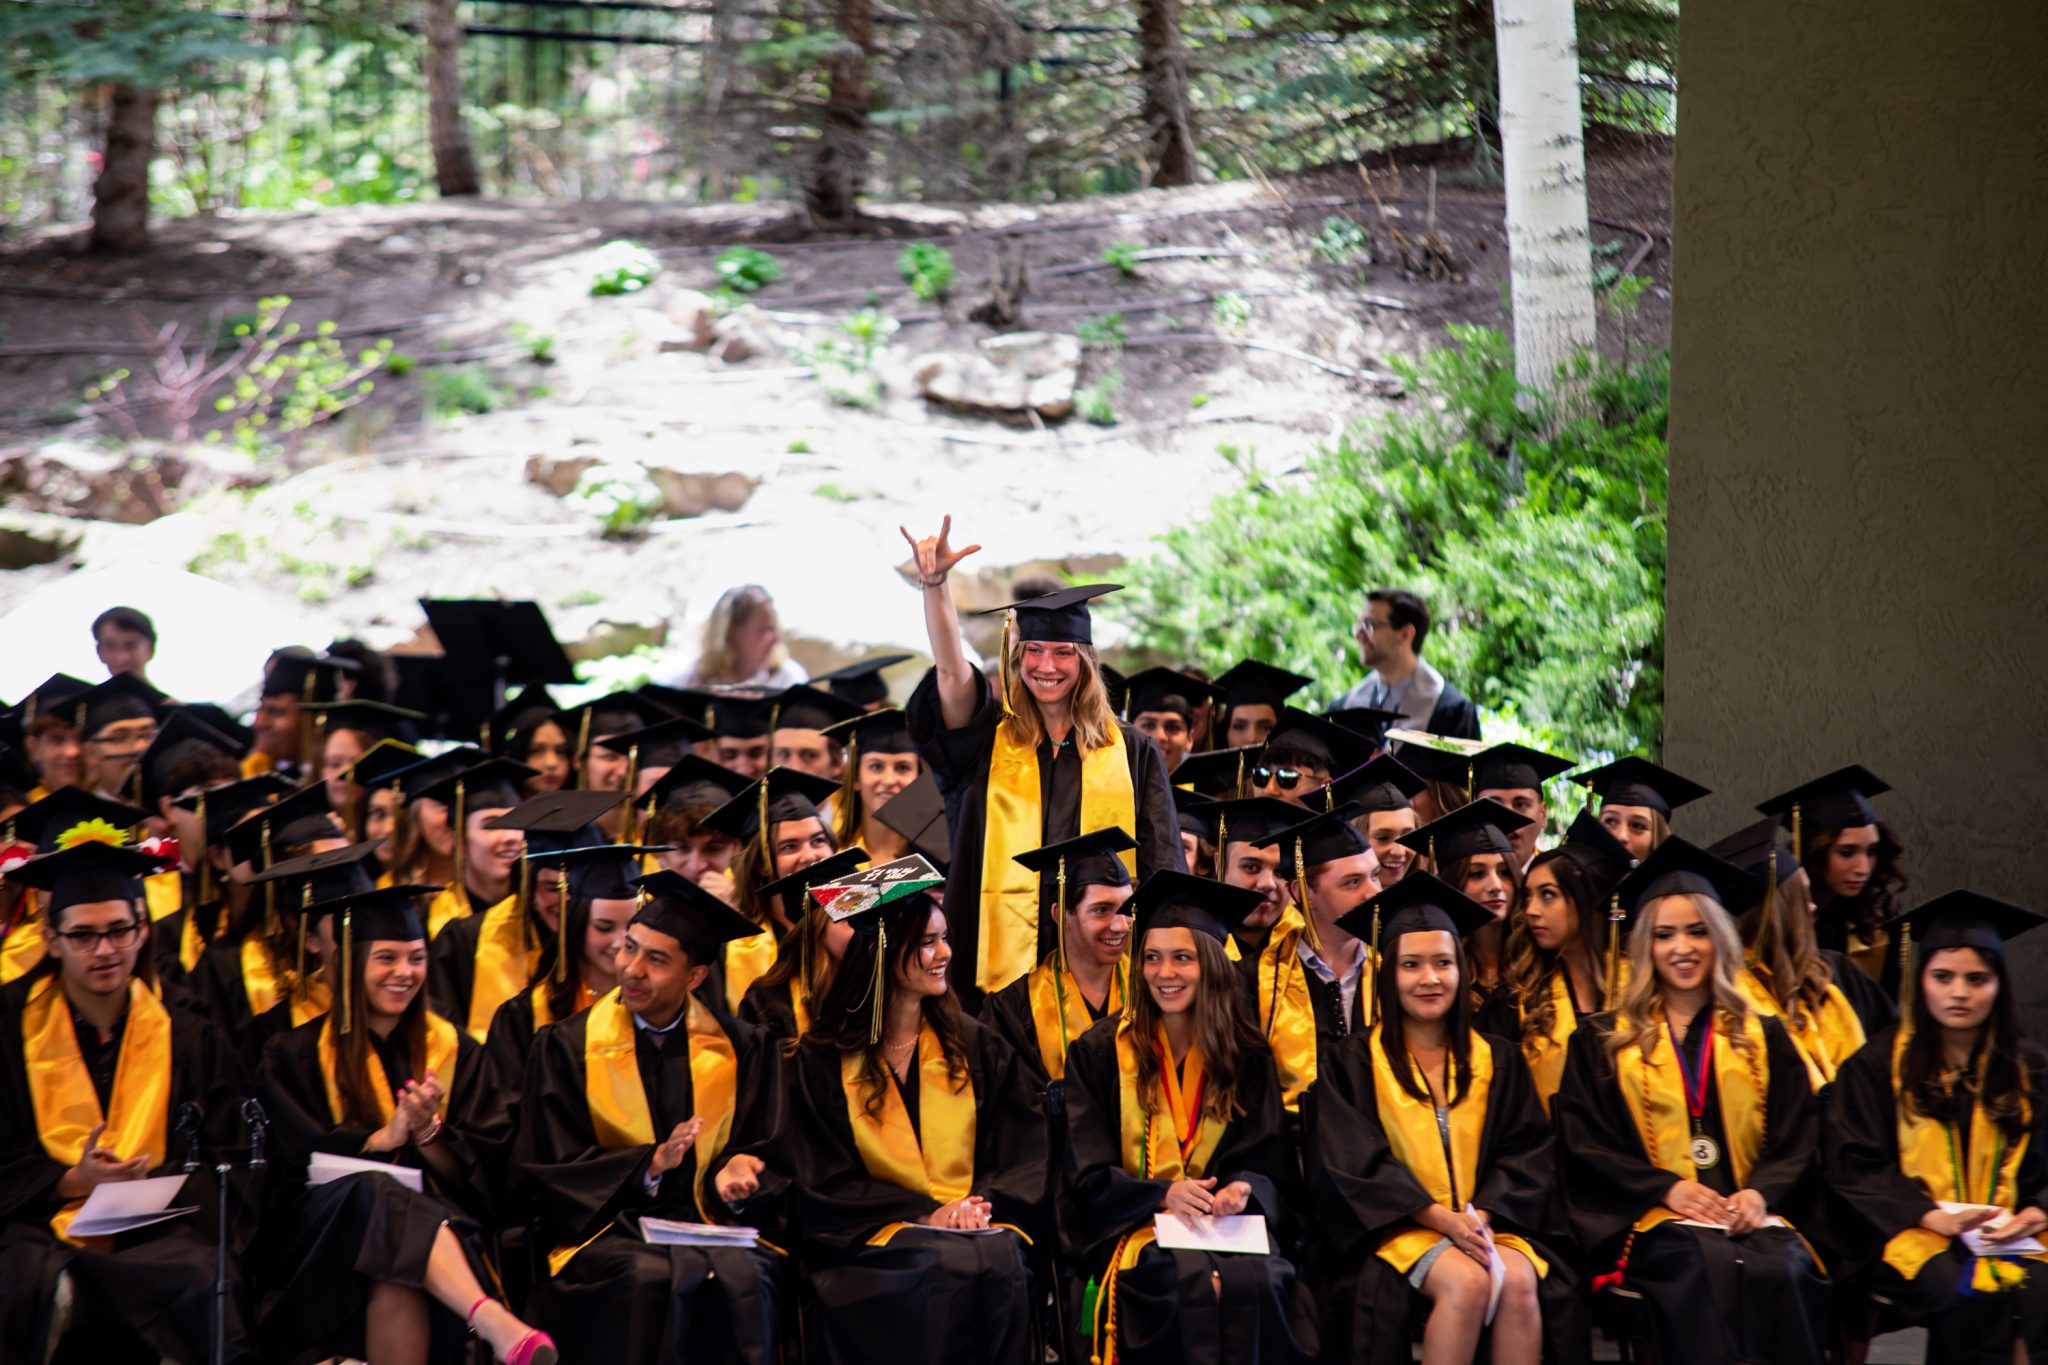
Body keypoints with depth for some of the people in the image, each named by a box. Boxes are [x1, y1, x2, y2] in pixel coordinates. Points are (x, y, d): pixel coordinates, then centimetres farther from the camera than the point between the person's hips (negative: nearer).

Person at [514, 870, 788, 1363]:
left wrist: (737, 1177, -15)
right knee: (650, 1277, -34)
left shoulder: (743, 1049, 11)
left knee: (740, 1275, -33)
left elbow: (765, 1156, 9)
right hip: (607, 1226, -1)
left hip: (716, 1225, 1)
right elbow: (551, 1173, 2)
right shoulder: (566, 1046, 6)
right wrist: (648, 1166, -14)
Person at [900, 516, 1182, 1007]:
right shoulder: (988, 741, 8)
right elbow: (951, 673, -11)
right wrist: (934, 584, -27)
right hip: (1003, 966, -1)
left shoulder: (1131, 753, 11)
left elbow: (1163, 864, 9)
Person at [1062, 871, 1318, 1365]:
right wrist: (1164, 1194, -17)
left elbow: (1271, 1164, 8)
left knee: (1256, 1281, -32)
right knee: (1192, 1281, -35)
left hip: (1229, 1221, 2)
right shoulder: (1100, 1053, 7)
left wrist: (1243, 1189, -16)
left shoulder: (1248, 1058, 12)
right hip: (1133, 1227, -2)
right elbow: (1086, 1175, 0)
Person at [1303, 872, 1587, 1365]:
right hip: (1397, 1228, -3)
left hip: (1484, 1221, 3)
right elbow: (1354, 1163, -5)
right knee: (1467, 1282, -32)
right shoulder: (1352, 1062, 5)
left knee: (1519, 1282, -29)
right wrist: (1440, 1216, -17)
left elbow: (1526, 1154, 7)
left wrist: (1481, 1215, -13)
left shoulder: (1498, 1060, 14)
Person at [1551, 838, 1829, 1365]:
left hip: (1754, 1216, 2)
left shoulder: (1765, 1039, 21)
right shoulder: (1601, 1043, 16)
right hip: (1656, 1222, -2)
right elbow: (1587, 1144, 5)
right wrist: (1668, 1188, -10)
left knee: (1779, 1271, -33)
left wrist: (1761, 1192, -10)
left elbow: (1797, 1137, 12)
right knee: (1709, 1268, -36)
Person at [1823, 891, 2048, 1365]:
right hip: (1911, 1236, -2)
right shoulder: (1876, 1068, 6)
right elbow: (1853, 1170, -1)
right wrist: (1933, 1217, -14)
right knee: (1970, 1295, -34)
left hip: (2010, 1234, 2)